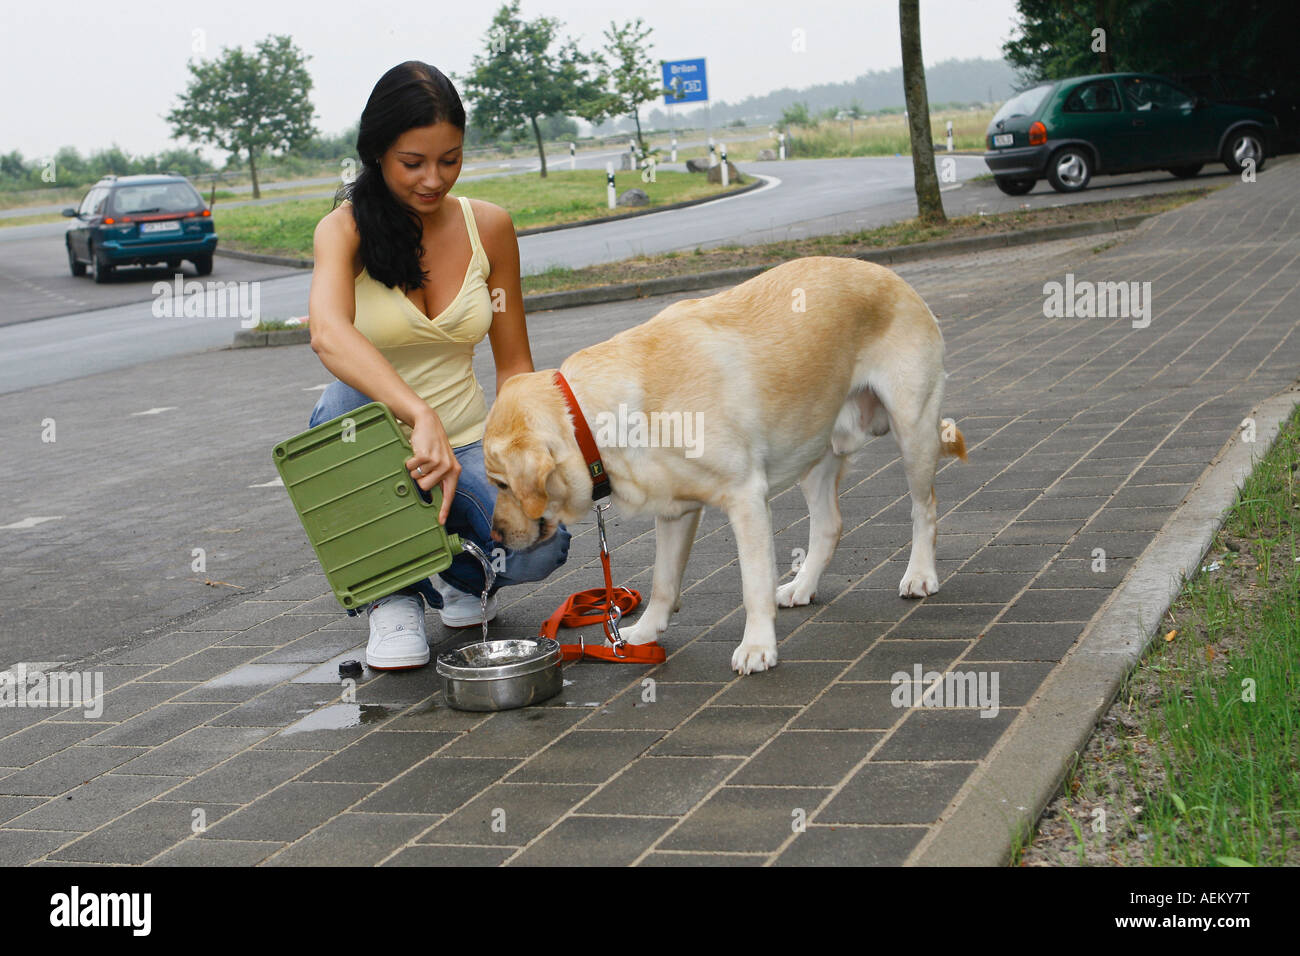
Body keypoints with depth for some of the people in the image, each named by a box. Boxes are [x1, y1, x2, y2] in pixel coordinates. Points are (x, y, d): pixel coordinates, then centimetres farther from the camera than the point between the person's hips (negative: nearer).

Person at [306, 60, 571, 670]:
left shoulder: (488, 227, -2)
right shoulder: (345, 229, -13)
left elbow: (513, 364, 4)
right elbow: (328, 334, -36)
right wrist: (422, 419, -51)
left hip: (464, 443, 2)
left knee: (538, 548, -29)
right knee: (350, 402, -38)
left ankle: (455, 572, 10)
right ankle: (393, 594, -15)